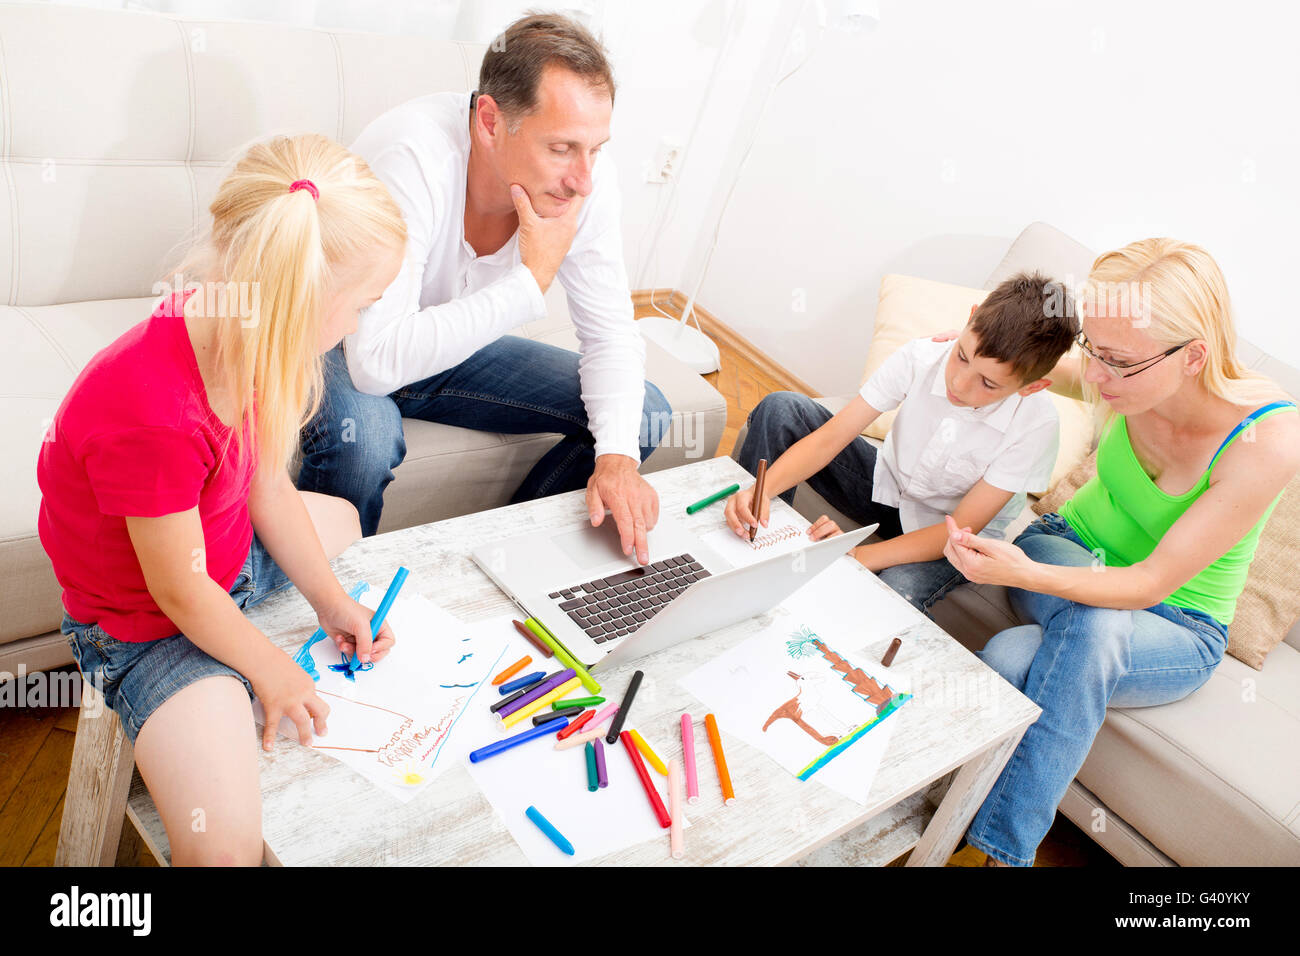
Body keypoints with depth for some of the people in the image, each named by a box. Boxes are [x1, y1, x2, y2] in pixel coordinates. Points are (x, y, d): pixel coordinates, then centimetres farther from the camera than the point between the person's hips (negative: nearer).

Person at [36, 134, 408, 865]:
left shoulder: (239, 343, -14)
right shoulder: (152, 416, -40)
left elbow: (268, 487, -3)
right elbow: (181, 591, -27)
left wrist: (332, 602, 1)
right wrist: (270, 667, -11)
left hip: (231, 554, 9)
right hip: (147, 624, -8)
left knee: (342, 519, 29)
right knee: (227, 841, -21)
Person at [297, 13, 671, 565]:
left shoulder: (587, 179, -18)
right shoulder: (413, 158, -35)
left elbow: (610, 334, -9)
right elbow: (377, 360, -41)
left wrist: (617, 456, -27)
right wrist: (531, 279, -38)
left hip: (454, 352, 5)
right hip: (341, 347, -5)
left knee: (645, 415, -5)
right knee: (362, 435, -40)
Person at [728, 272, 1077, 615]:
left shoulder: (1034, 424, -26)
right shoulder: (921, 357, -22)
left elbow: (962, 528, -25)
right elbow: (830, 436, -20)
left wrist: (858, 556, -37)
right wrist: (763, 489, -37)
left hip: (944, 536, -3)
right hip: (886, 485, 3)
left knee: (892, 596, -39)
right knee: (781, 408, -18)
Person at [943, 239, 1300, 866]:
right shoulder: (1136, 377, -17)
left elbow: (1152, 582, -28)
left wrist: (1024, 574, -43)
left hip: (1176, 626, -2)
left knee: (1094, 630, -39)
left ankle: (1000, 844, -23)